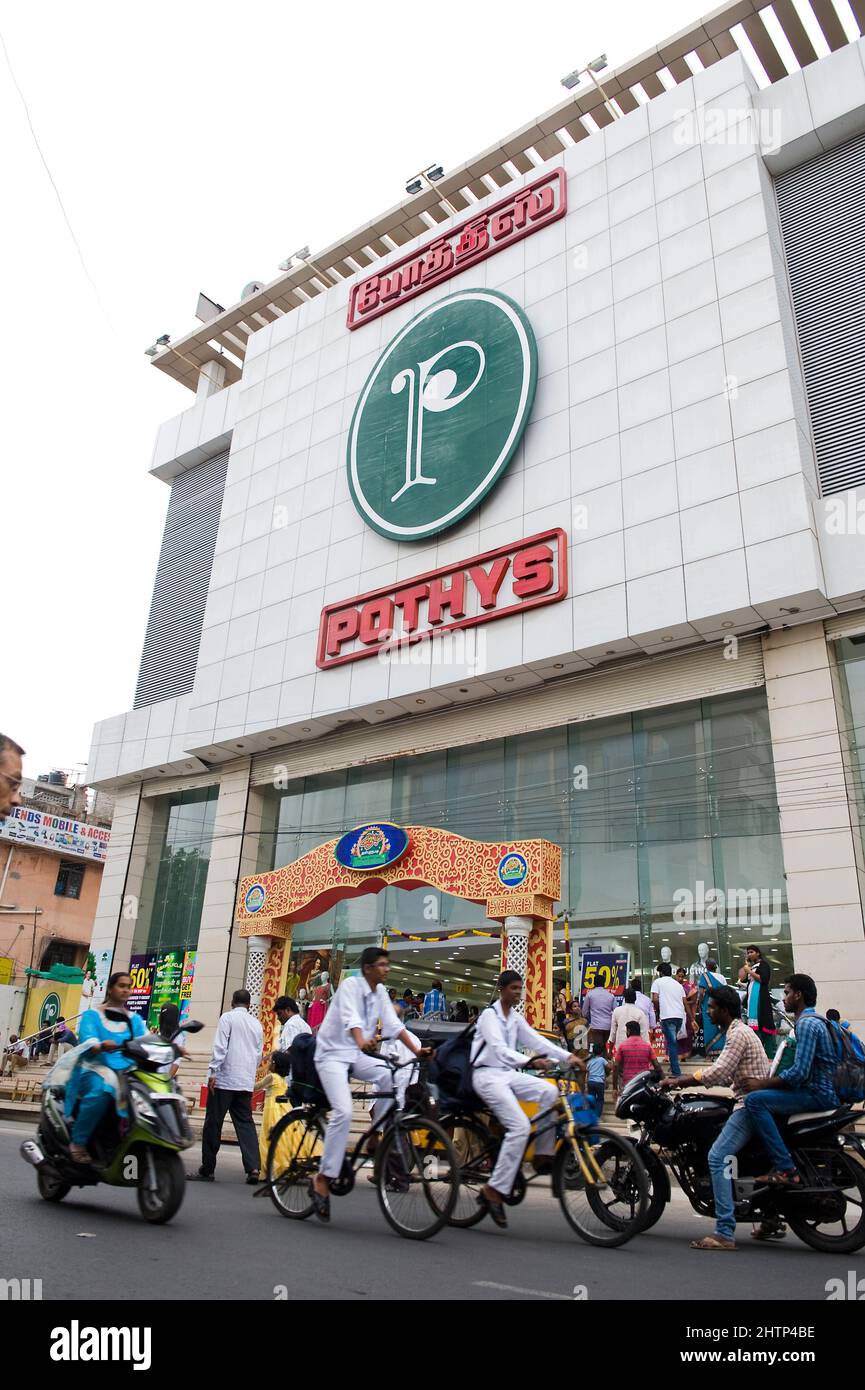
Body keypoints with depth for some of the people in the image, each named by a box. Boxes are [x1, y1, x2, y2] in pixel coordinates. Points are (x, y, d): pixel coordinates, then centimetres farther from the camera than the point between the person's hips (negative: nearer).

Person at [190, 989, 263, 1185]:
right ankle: (253, 1167, -6)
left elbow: (220, 1046, -12)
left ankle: (207, 1170, 9)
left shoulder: (228, 1018, -2)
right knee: (245, 1123, 6)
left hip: (225, 1080, -5)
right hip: (246, 1082, 5)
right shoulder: (257, 1024, 14)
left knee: (213, 1124, 4)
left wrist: (213, 1071, -12)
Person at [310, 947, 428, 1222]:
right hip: (333, 1053, -6)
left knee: (389, 1074, -21)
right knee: (343, 1113, -21)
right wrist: (362, 1041, -53)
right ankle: (322, 1179, -12)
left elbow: (393, 1024, 1)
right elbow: (350, 1017, -34)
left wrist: (416, 1050, -10)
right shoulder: (351, 985, -17)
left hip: (356, 1055, 6)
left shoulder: (380, 991, 5)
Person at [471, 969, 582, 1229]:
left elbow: (536, 1040, 6)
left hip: (508, 1073, 7)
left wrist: (567, 1057, -8)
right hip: (488, 1074, -7)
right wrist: (531, 1061, -39)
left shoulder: (516, 1018, 14)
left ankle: (543, 1155, -5)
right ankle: (494, 1192, -16)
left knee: (549, 1092, -16)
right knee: (520, 1127, -23)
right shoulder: (489, 1015, -10)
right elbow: (499, 1049, -24)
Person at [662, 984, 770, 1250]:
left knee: (717, 1157, -18)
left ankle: (725, 1233, -20)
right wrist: (683, 1080, 12)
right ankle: (769, 1217, 30)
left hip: (751, 1103, -11)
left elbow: (718, 1073, -22)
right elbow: (726, 1076, 20)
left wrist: (678, 1081, -15)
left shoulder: (738, 1033, -13)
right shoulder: (737, 1031, 18)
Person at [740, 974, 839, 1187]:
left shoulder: (806, 1024, -16)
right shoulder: (813, 1020, 18)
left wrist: (761, 1084, -14)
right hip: (822, 1091, 11)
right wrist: (765, 1081, 14)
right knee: (764, 1095, 22)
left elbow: (799, 1072, -24)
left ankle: (785, 1168, -23)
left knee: (755, 1100, -22)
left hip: (818, 1095, -11)